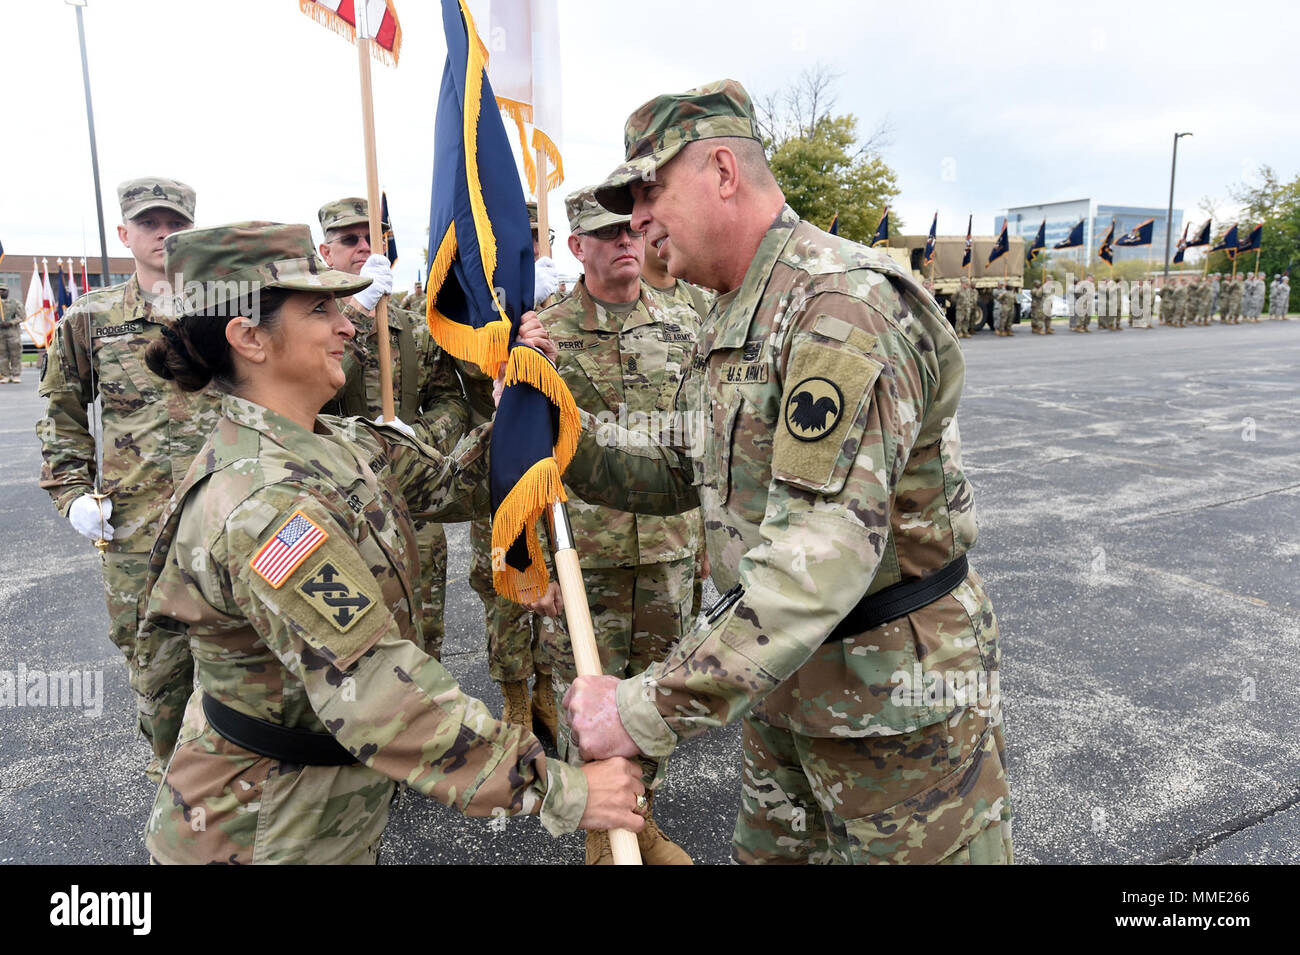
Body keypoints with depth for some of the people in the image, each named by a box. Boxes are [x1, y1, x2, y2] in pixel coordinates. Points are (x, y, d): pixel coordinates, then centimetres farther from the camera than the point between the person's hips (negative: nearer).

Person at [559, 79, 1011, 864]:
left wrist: (649, 711, -30)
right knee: (768, 849, 23)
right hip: (785, 692, 9)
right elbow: (688, 474, 13)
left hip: (897, 706, -8)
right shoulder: (737, 318, 8)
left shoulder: (844, 304, -24)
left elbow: (822, 557, -33)